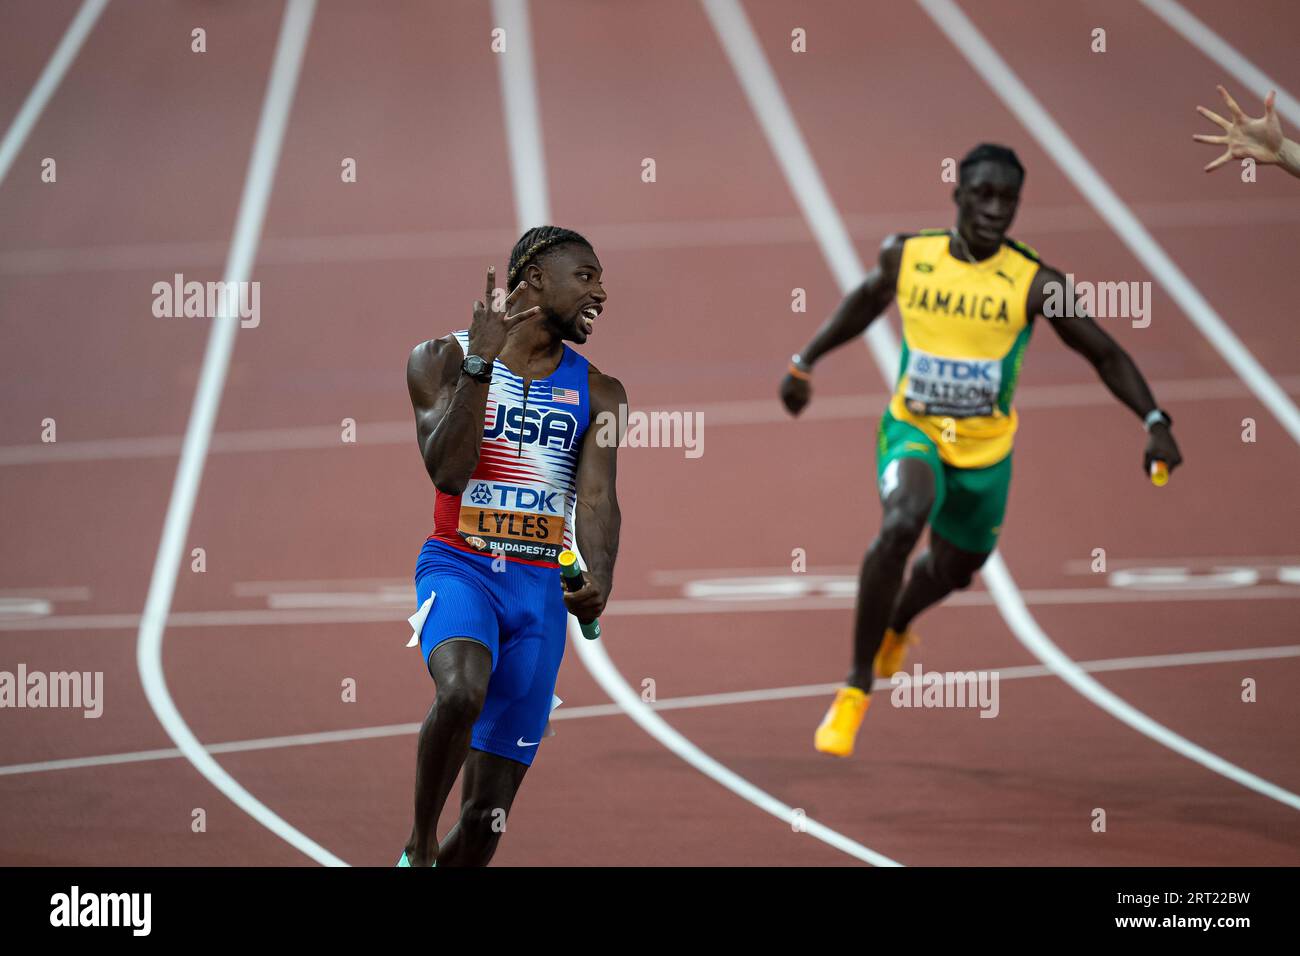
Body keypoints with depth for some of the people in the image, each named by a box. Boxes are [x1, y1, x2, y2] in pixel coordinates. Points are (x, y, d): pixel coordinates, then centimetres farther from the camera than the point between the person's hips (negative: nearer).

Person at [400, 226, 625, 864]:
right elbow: (448, 472, -13)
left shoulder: (598, 392, 7)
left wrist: (599, 580, -28)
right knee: (461, 691, -36)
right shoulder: (442, 359, 0)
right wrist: (483, 361, -18)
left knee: (487, 814, 1)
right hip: (458, 566, -3)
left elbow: (597, 497, -8)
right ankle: (418, 847, -16)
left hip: (541, 588, 3)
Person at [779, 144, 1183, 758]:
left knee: (953, 568, 21)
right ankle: (856, 690, -20)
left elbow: (1104, 353, -12)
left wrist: (1155, 422, -24)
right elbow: (866, 302, 12)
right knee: (901, 525, -31)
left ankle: (896, 626, 61)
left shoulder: (1035, 284, -16)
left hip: (984, 451, 1)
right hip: (912, 430, -1)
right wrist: (805, 362, 18)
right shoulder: (905, 256, -10)